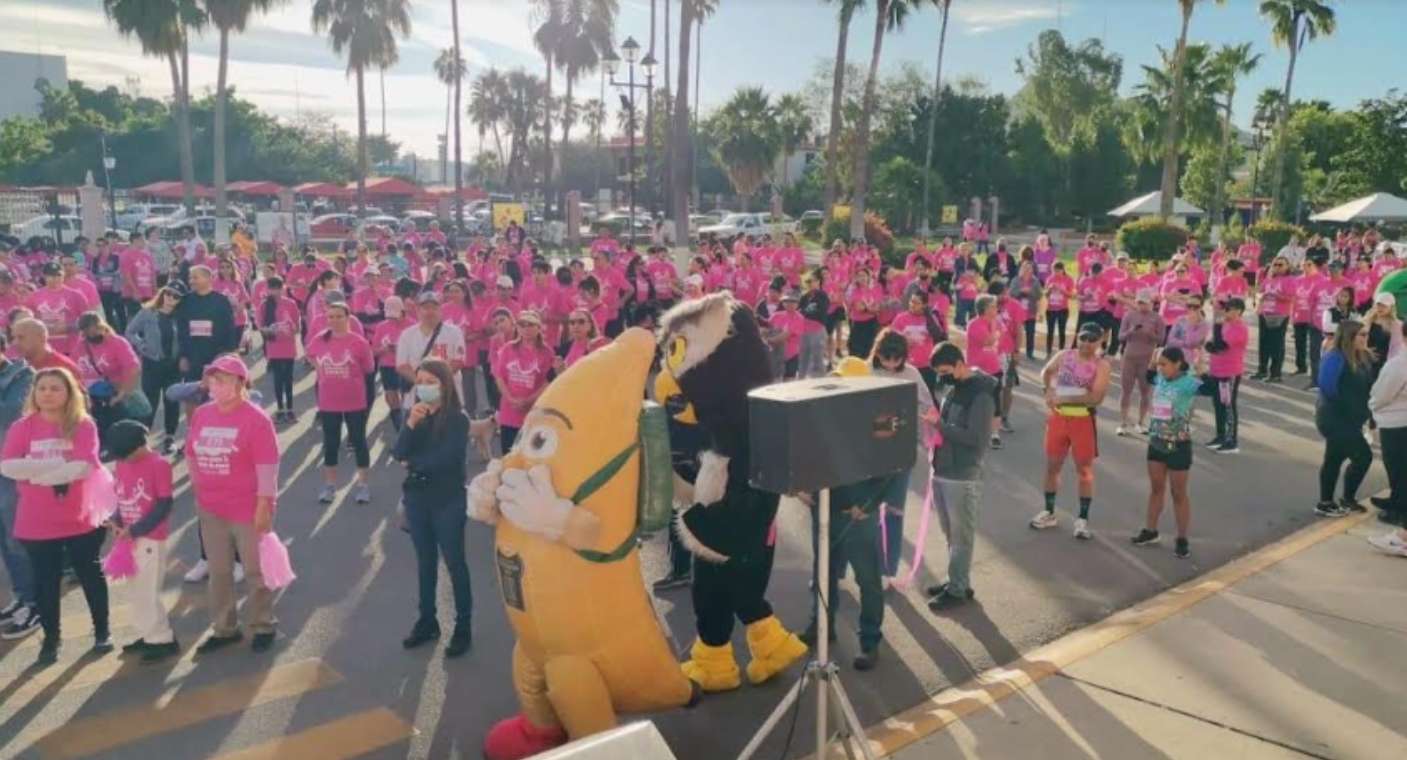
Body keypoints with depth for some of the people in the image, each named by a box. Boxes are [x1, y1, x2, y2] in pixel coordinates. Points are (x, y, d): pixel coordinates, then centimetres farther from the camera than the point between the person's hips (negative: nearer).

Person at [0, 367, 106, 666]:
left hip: (80, 519, -1)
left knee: (91, 575, 13)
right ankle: (51, 638, 28)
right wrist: (61, 465, -24)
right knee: (45, 582, 11)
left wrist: (34, 470, -18)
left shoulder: (83, 425, -8)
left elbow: (86, 466, -21)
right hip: (36, 524, 1)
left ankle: (102, 631, 30)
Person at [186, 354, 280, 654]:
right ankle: (224, 628, 29)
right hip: (210, 509, 6)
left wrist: (263, 505, -18)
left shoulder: (255, 418, -15)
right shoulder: (201, 415, 4)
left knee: (255, 571, 8)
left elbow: (267, 466, -16)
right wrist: (198, 491, 10)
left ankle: (263, 627, 23)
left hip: (248, 509, -6)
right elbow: (192, 455, 14)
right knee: (218, 571, 15)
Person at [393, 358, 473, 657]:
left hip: (448, 500, -5)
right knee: (425, 561, 16)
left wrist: (412, 463, -8)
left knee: (454, 562, 4)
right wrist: (411, 424, -22)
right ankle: (427, 621, 28)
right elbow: (398, 454, -7)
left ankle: (463, 626, 13)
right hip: (417, 497, 5)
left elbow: (445, 459, -23)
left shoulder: (457, 419, -13)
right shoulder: (414, 414, 3)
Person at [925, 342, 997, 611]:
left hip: (962, 476, -8)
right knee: (951, 534, 16)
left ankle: (958, 590, 13)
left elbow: (975, 438, -21)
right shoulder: (953, 388, 9)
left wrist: (938, 424, -21)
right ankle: (956, 581, 28)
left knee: (961, 536, 4)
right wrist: (934, 423, 1)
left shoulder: (981, 395, -16)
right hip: (942, 471, 8)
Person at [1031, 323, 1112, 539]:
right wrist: (1049, 391, 5)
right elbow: (1047, 372, 23)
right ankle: (1049, 512, 27)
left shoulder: (1101, 365, -11)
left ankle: (1083, 519, 13)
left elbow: (1096, 397, -22)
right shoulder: (1064, 356, 3)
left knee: (1084, 470, 4)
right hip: (1058, 417, 4)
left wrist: (1064, 399, -19)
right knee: (1052, 465, 12)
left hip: (1083, 420, -4)